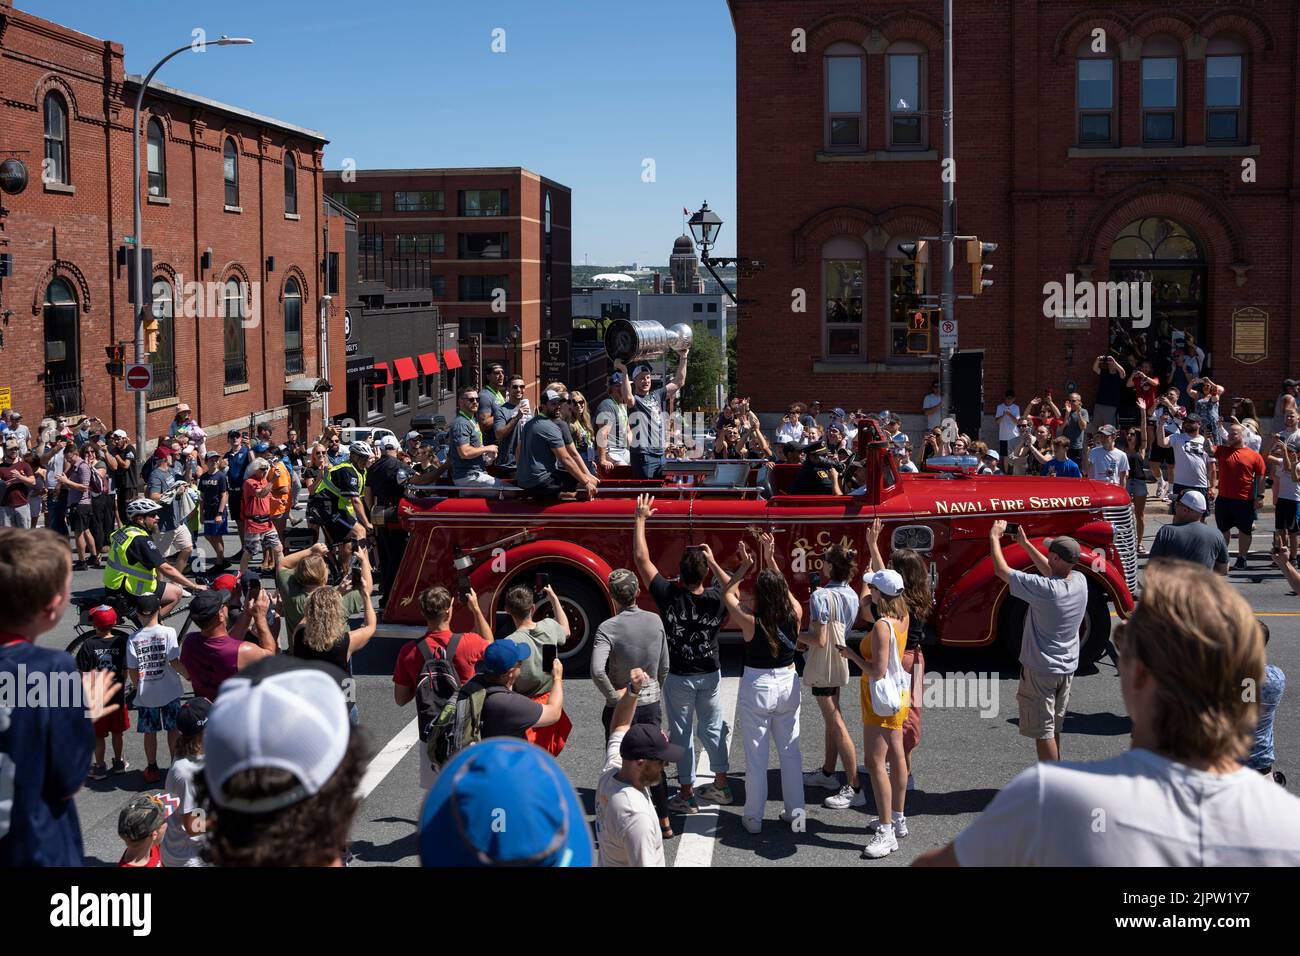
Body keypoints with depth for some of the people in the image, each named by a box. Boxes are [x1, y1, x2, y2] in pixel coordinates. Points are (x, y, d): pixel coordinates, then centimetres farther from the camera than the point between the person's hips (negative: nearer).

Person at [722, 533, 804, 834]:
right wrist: (770, 560, 13)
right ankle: (795, 812, 21)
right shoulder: (794, 616, -12)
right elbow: (784, 590, 10)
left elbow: (727, 594, -3)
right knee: (790, 751, 15)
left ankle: (754, 817, 13)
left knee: (756, 755, 5)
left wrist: (744, 566, 2)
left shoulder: (751, 623, -20)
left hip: (757, 688, -4)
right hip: (787, 685, 4)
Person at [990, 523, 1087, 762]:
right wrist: (1026, 544, 15)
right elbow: (1052, 571, 14)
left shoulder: (1045, 589, -27)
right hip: (1068, 668, 7)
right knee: (1053, 728, 22)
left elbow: (1001, 569, -21)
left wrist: (994, 537, -7)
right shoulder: (1080, 581, -7)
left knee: (1043, 732, 3)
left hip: (1040, 670, -7)